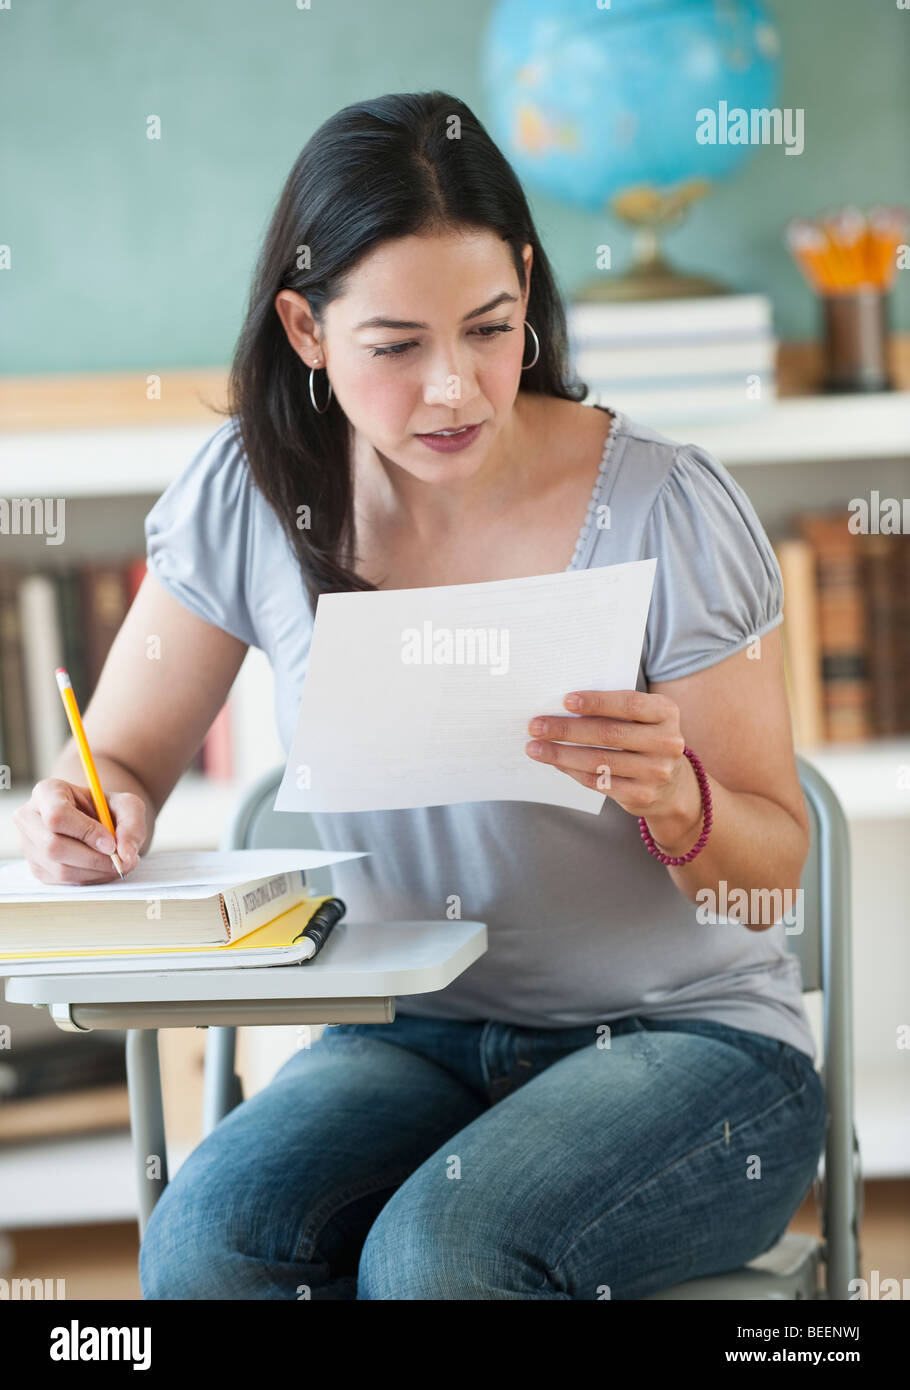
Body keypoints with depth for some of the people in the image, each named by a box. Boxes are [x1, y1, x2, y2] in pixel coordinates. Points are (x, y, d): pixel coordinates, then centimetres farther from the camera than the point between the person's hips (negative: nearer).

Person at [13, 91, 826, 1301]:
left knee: (437, 1248, -31)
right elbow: (117, 766, 5)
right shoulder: (251, 498, -4)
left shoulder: (668, 509, -13)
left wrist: (670, 794, -28)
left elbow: (774, 872, -6)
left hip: (690, 1035, -2)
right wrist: (85, 818, -18)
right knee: (203, 1243, -27)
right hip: (414, 1035, 3)